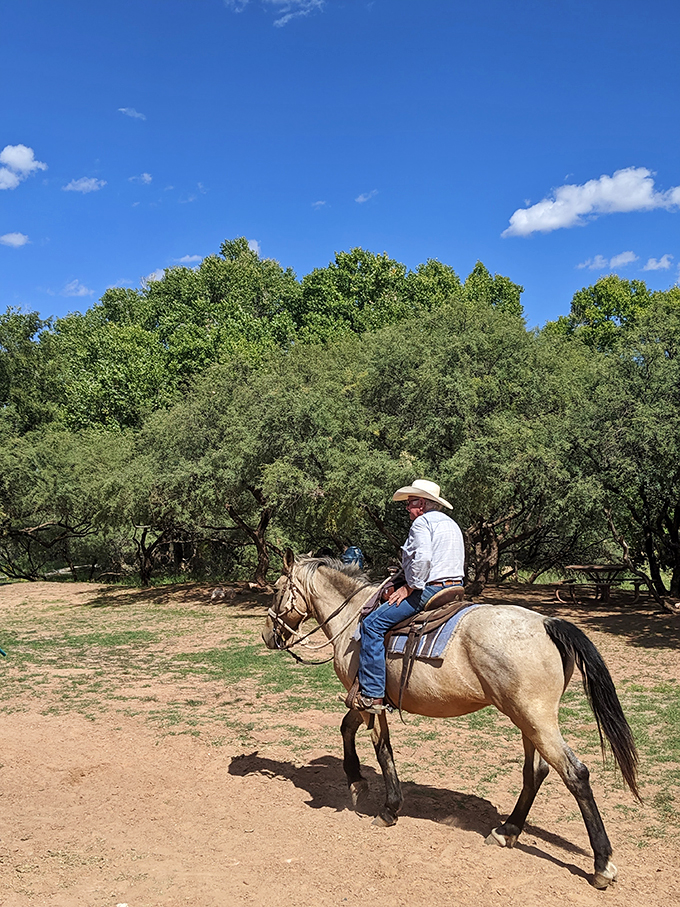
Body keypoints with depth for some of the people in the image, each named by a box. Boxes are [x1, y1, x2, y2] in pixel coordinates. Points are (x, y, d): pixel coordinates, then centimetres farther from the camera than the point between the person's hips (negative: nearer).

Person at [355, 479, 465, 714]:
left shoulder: (422, 522, -7)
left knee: (373, 624, -10)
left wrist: (408, 588, -14)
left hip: (429, 590, -11)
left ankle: (372, 694, -13)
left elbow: (422, 559, -24)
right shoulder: (451, 524, 22)